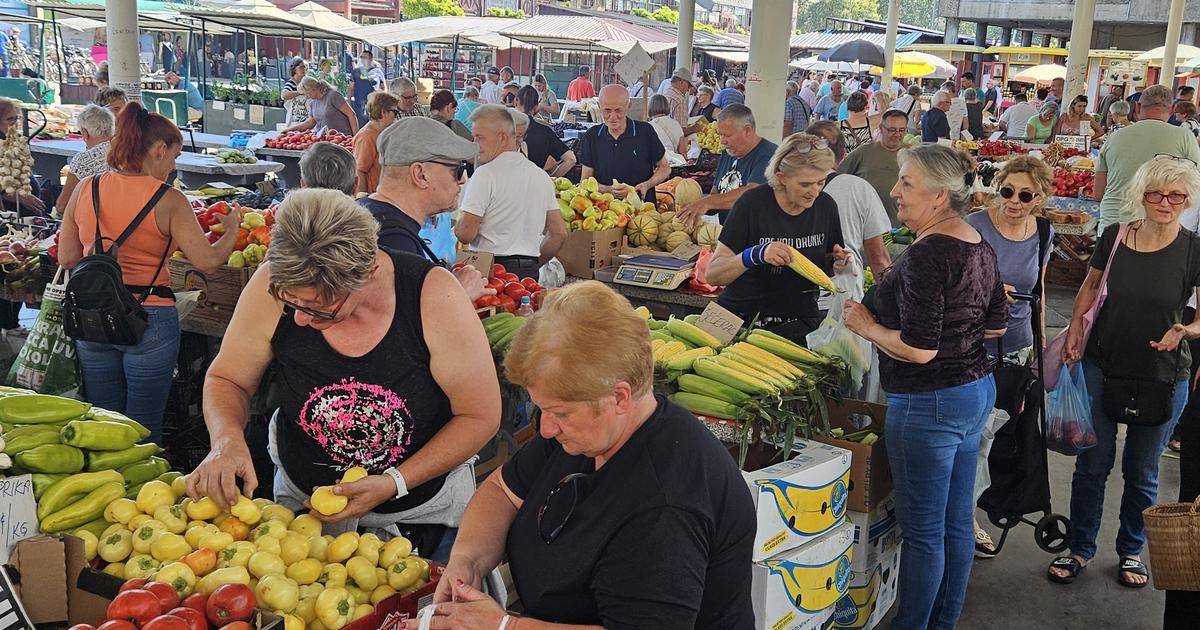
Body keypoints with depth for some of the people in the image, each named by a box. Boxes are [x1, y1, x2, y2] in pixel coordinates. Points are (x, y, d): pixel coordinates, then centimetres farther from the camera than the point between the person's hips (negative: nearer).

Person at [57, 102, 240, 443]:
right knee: (144, 432, 10)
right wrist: (231, 230, 3)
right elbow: (207, 261, -15)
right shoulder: (168, 200, -12)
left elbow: (67, 259, 5)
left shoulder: (85, 189, 1)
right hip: (150, 320, -4)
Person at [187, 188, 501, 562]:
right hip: (301, 503, 2)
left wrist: (396, 483, -24)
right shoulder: (272, 286, -21)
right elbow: (226, 379, -4)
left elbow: (481, 416, -18)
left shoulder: (433, 296, -27)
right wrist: (227, 440, -25)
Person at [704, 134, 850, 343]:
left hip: (800, 324, 3)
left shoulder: (825, 206, 1)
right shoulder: (753, 203, -12)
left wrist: (837, 261, -4)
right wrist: (755, 256, -28)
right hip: (743, 321, -3)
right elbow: (713, 274, -13)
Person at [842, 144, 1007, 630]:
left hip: (929, 405, -10)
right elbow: (996, 324, 17)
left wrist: (867, 326, -10)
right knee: (957, 522, 18)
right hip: (977, 390, 10)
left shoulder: (927, 255, -22)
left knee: (922, 530, 4)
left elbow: (919, 349, -25)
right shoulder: (979, 246, 6)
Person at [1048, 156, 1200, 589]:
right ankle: (1081, 550, 27)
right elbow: (1091, 284, 11)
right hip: (1101, 368, 1)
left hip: (1162, 378, -1)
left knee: (1141, 473, 15)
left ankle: (1131, 552, 36)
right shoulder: (1115, 237, -6)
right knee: (1092, 464, 10)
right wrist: (1076, 328, -2)